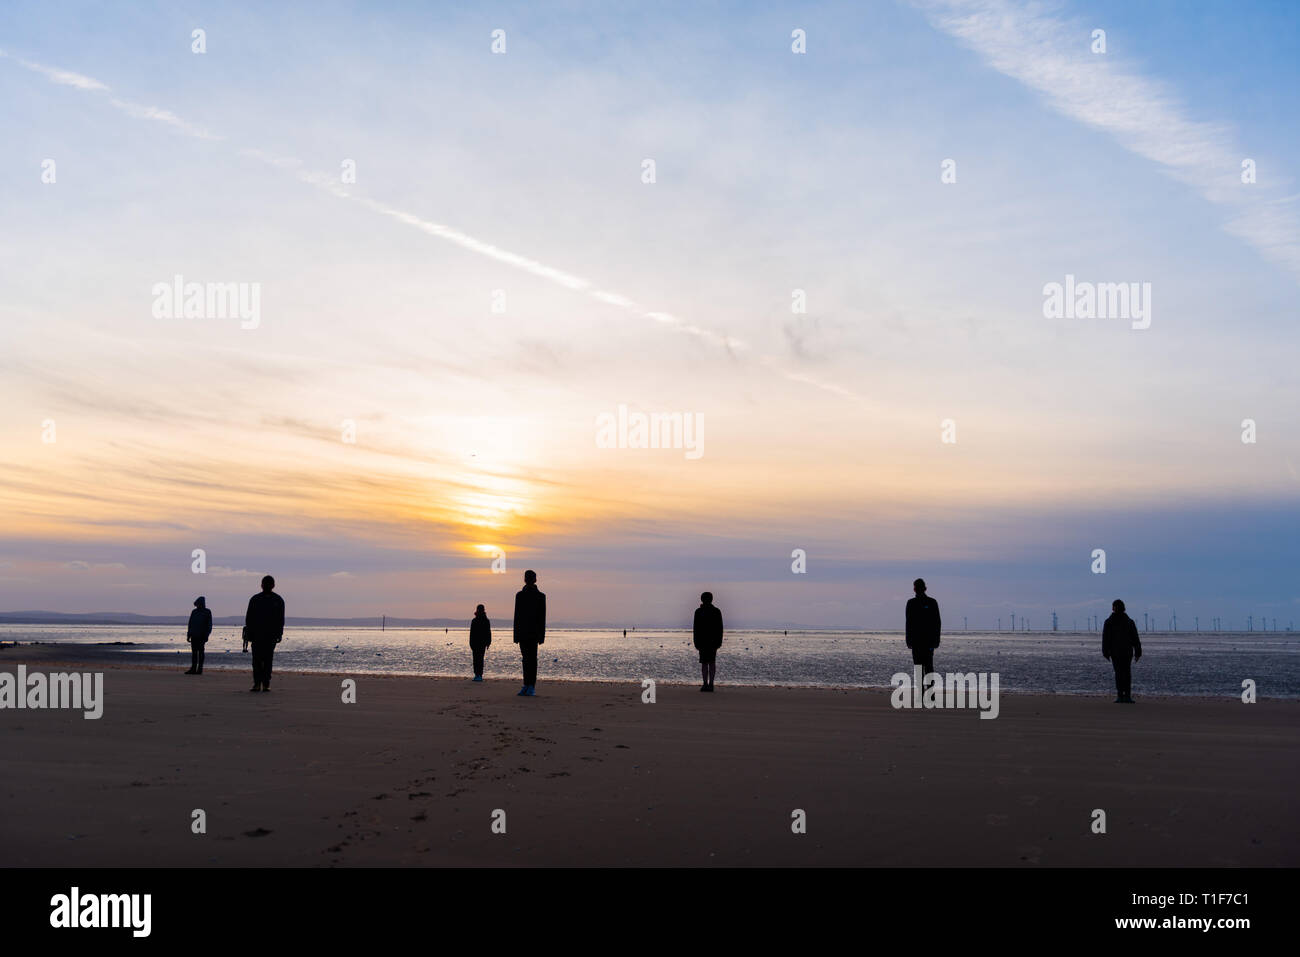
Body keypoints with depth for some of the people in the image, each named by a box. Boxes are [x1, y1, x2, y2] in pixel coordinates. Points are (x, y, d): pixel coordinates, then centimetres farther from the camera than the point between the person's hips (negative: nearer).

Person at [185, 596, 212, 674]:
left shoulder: (207, 612, -1)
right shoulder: (194, 612, 12)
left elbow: (209, 625, -2)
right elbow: (190, 624, 16)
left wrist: (206, 635, -10)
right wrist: (188, 635, 10)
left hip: (201, 636, -4)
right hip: (194, 635, 4)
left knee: (200, 652, -2)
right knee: (194, 652, 3)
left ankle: (199, 669, -1)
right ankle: (193, 669, 4)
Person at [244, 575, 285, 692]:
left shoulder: (278, 600, 8)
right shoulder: (255, 599, 10)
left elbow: (281, 619, 8)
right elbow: (248, 617, 9)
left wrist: (279, 634, 0)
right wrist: (248, 633, 1)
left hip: (271, 635, -1)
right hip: (256, 634, 1)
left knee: (268, 660, -1)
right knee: (256, 660, -3)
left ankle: (266, 684, -1)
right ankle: (257, 683, -2)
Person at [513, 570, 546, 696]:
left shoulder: (540, 596, 3)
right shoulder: (519, 595, 12)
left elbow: (542, 617, 1)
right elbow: (517, 615, 12)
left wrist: (542, 635, -5)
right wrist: (516, 634, 7)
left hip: (534, 632, -3)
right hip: (522, 632, 3)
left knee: (531, 658, -7)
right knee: (526, 658, 7)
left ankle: (531, 687, -7)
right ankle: (526, 686, 12)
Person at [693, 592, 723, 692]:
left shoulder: (698, 611, -6)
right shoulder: (717, 611, 2)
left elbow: (696, 628, -6)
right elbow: (720, 628, 3)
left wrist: (696, 642, -1)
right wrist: (719, 641, 9)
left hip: (702, 640, -2)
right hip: (713, 641, 3)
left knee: (704, 662, -1)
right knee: (712, 662, 7)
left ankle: (705, 684, -6)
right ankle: (711, 684, 3)